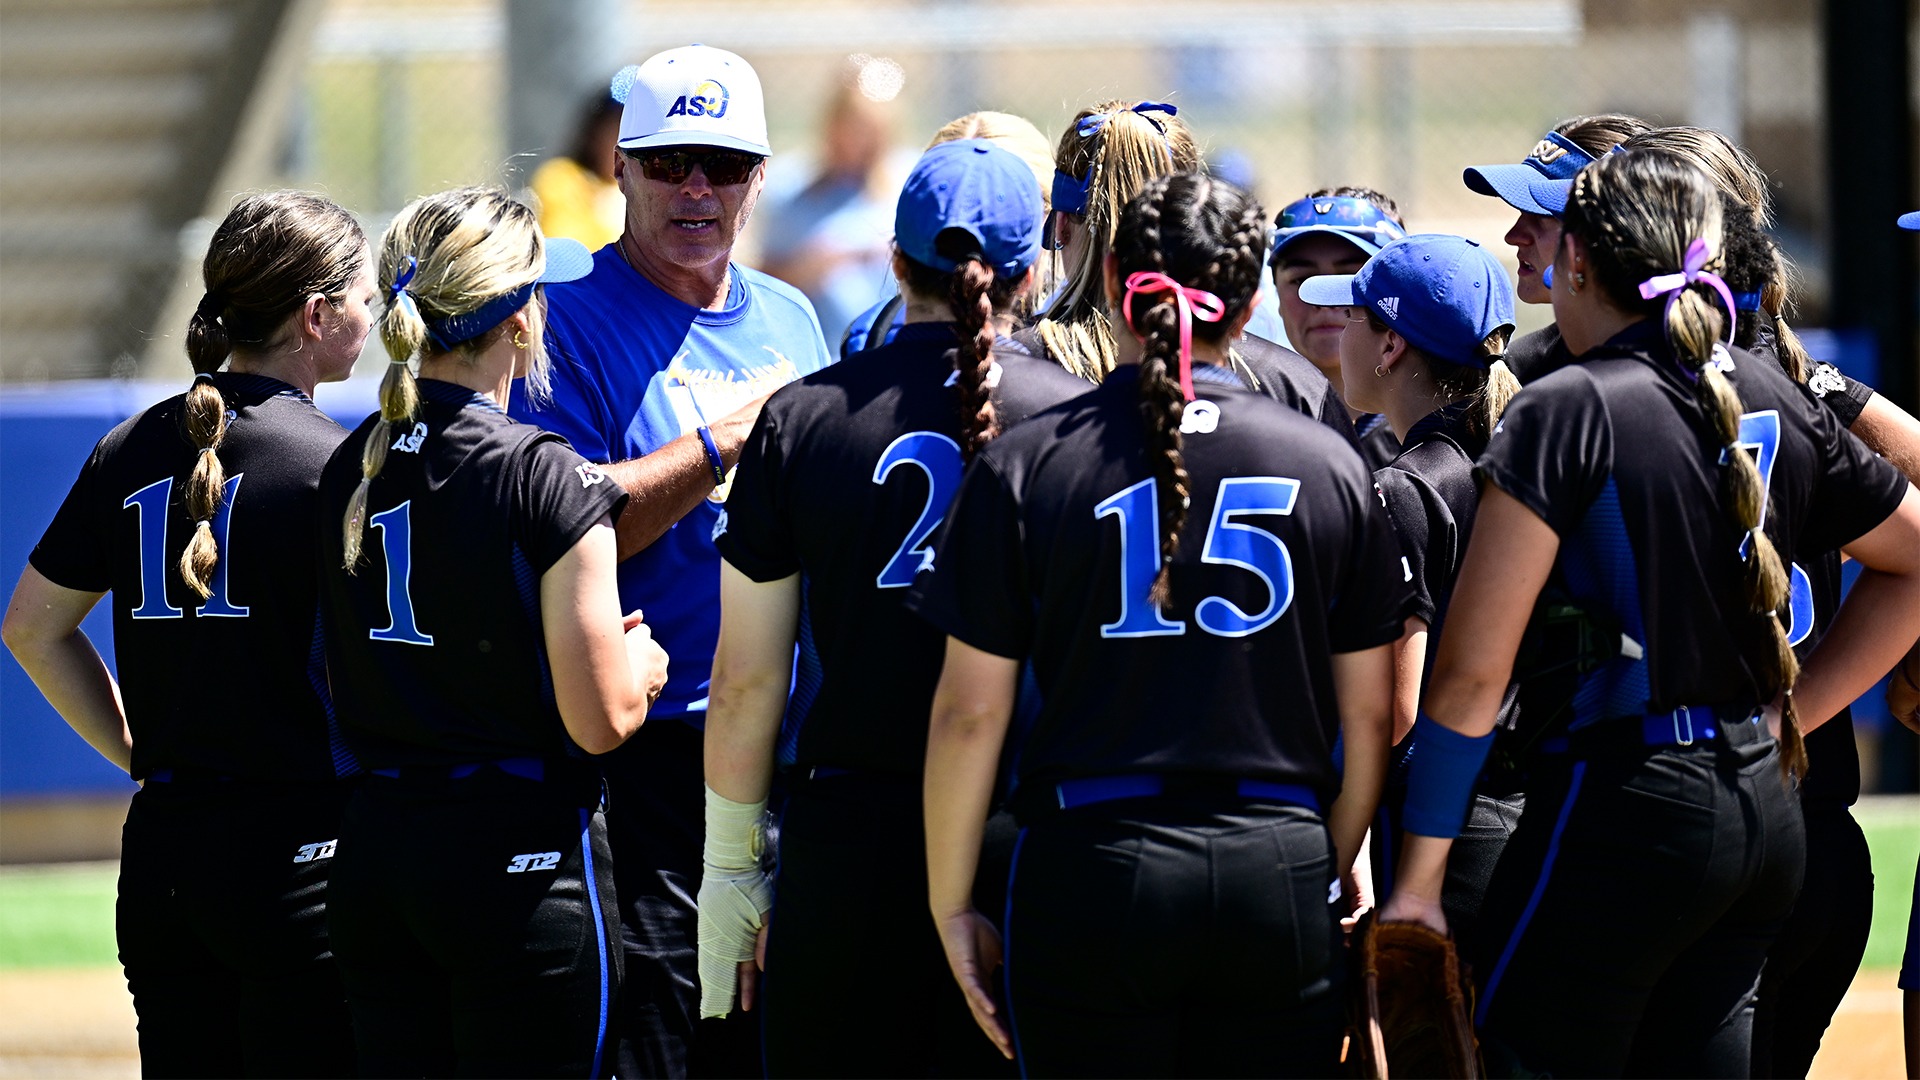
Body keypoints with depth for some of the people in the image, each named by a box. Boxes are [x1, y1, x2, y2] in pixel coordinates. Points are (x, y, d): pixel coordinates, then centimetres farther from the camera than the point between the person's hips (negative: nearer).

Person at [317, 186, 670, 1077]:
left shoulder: (349, 469, 6)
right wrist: (640, 664, 8)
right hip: (519, 859, -6)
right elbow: (601, 719, -15)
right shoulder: (545, 477, -14)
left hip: (373, 856, 6)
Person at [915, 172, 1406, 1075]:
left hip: (1094, 866, -2)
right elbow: (1369, 716, 8)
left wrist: (952, 906, 7)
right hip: (1278, 873, 2)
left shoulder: (1024, 466, -2)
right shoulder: (1328, 465, 5)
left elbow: (970, 712, -2)